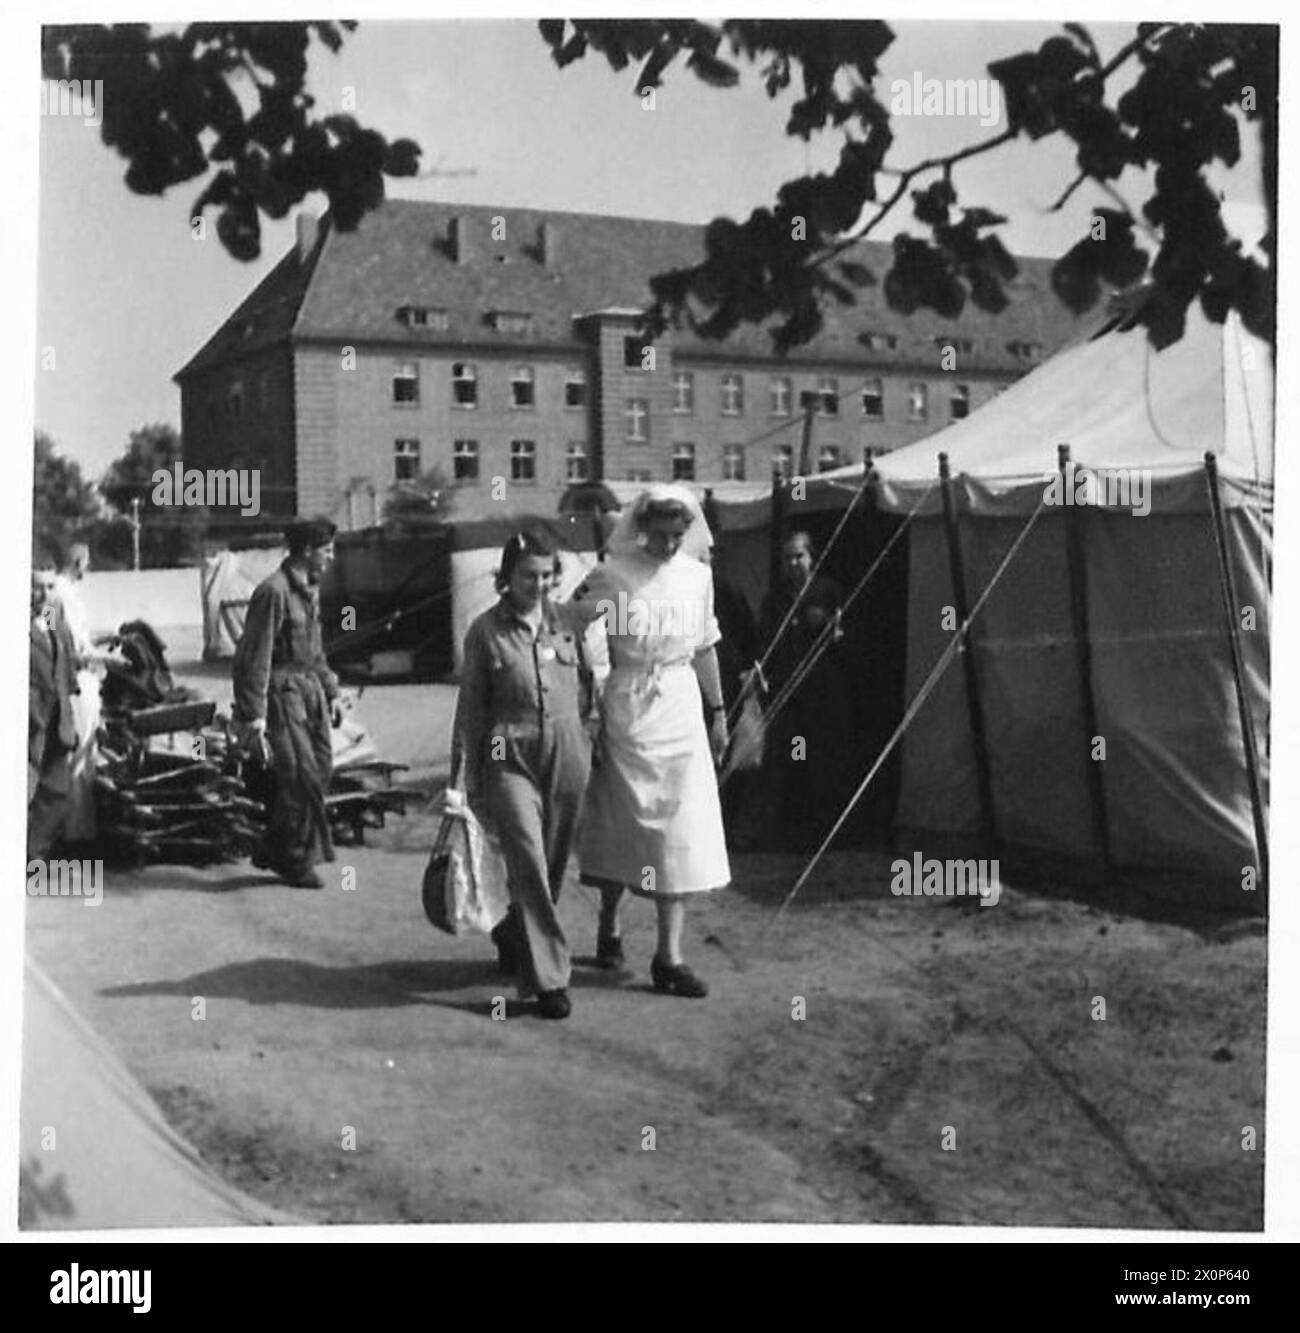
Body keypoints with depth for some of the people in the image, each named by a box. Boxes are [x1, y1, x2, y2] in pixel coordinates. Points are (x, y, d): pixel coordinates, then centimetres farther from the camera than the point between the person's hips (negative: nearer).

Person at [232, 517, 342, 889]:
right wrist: (254, 715, -20)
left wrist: (331, 691, 21)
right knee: (301, 777, -9)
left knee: (320, 768, 7)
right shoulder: (273, 592, -16)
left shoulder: (310, 589, 13)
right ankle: (296, 862, 5)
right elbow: (255, 657, -18)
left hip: (310, 689, 9)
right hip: (283, 691, -9)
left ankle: (274, 853, 19)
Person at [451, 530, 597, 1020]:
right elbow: (470, 709, 3)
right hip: (511, 761, -3)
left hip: (567, 761, 4)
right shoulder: (486, 630, 0)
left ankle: (513, 941, 37)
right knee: (529, 865, -13)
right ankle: (548, 979, -11)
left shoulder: (567, 624, 8)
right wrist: (463, 778, 2)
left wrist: (589, 749, 10)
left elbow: (587, 698, 16)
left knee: (552, 868, 11)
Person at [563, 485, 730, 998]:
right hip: (626, 710, -3)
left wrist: (717, 711, 17)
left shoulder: (697, 576, 6)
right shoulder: (612, 575, -7)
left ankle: (668, 957, 1)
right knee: (620, 826, 8)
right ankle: (609, 927, 31)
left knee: (679, 833, -2)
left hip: (681, 711, 3)